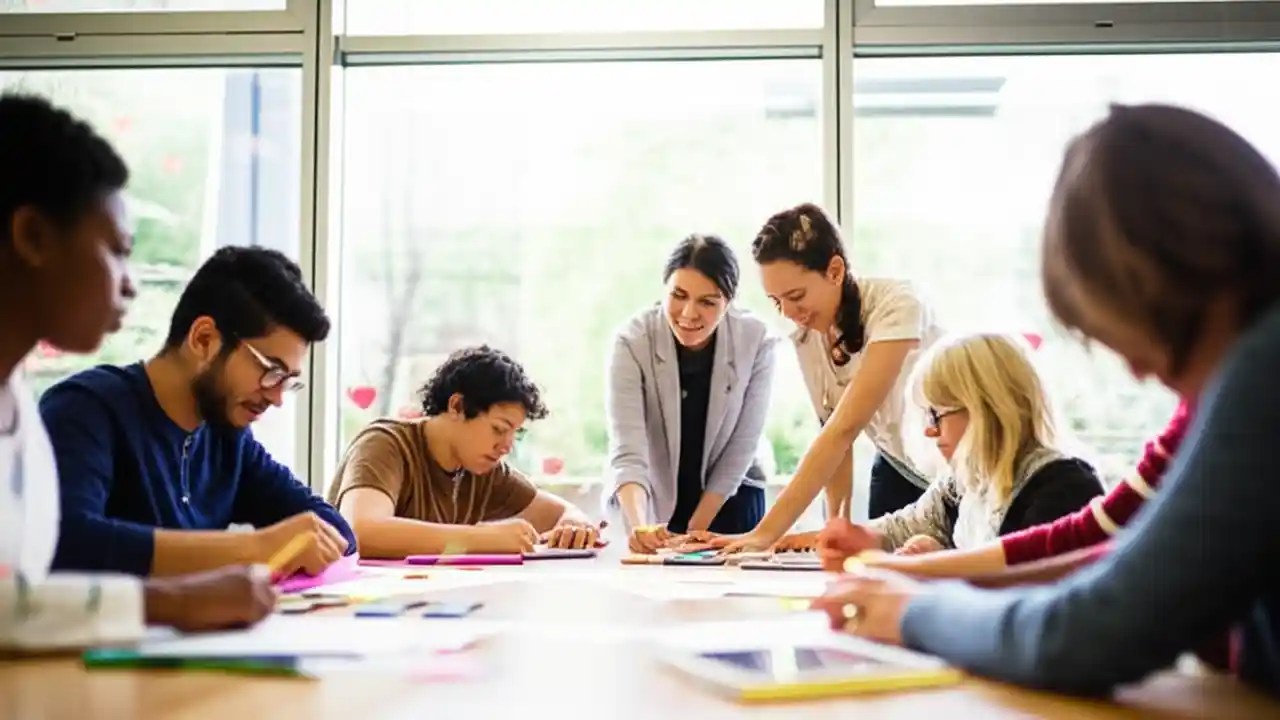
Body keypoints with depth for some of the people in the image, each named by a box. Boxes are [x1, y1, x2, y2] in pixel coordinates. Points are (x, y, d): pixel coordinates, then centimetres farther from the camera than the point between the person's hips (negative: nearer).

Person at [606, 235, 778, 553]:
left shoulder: (755, 342, -21)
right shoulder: (632, 341, -25)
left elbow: (741, 449, -15)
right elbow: (627, 454, -32)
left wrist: (695, 531, -14)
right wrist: (639, 526, -48)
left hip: (730, 499, 1)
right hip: (652, 500, -1)